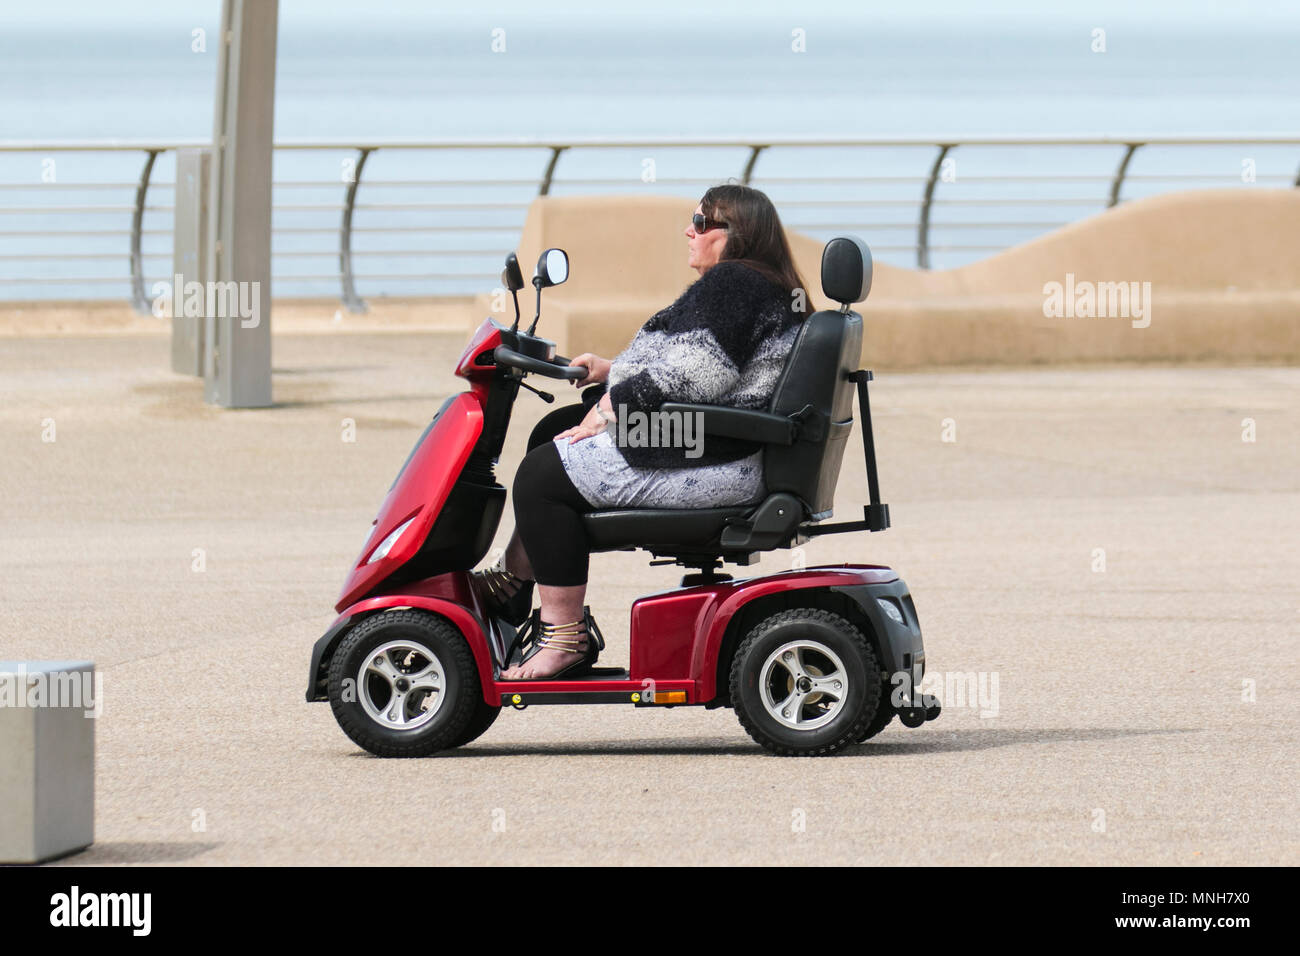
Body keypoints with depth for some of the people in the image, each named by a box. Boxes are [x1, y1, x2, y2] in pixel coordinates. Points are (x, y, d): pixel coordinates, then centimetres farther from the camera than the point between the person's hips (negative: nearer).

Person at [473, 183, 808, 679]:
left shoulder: (731, 286, -16)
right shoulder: (765, 287, 19)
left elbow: (683, 378, -24)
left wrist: (606, 413, -14)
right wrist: (612, 371, 17)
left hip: (712, 465, -12)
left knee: (542, 476, -13)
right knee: (552, 432, 21)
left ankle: (564, 637, -11)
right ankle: (512, 580, 27)